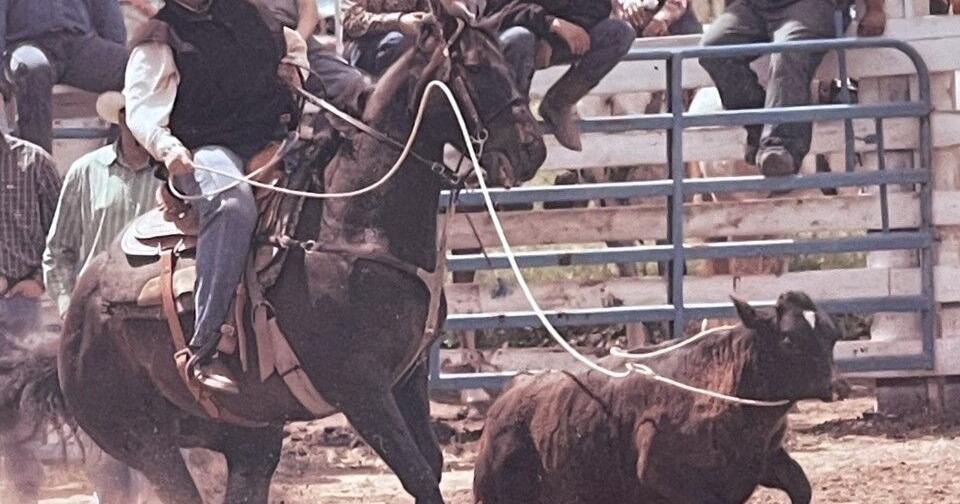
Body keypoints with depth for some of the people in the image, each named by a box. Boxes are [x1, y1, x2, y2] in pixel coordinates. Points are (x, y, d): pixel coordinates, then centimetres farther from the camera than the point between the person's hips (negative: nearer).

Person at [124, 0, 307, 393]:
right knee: (232, 200, -38)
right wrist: (166, 147, -30)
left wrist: (295, 73, 17)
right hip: (207, 151, -7)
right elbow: (142, 110, -11)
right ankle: (203, 350, -44)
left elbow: (292, 45, 38)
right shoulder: (159, 42, 1)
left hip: (275, 137, 7)